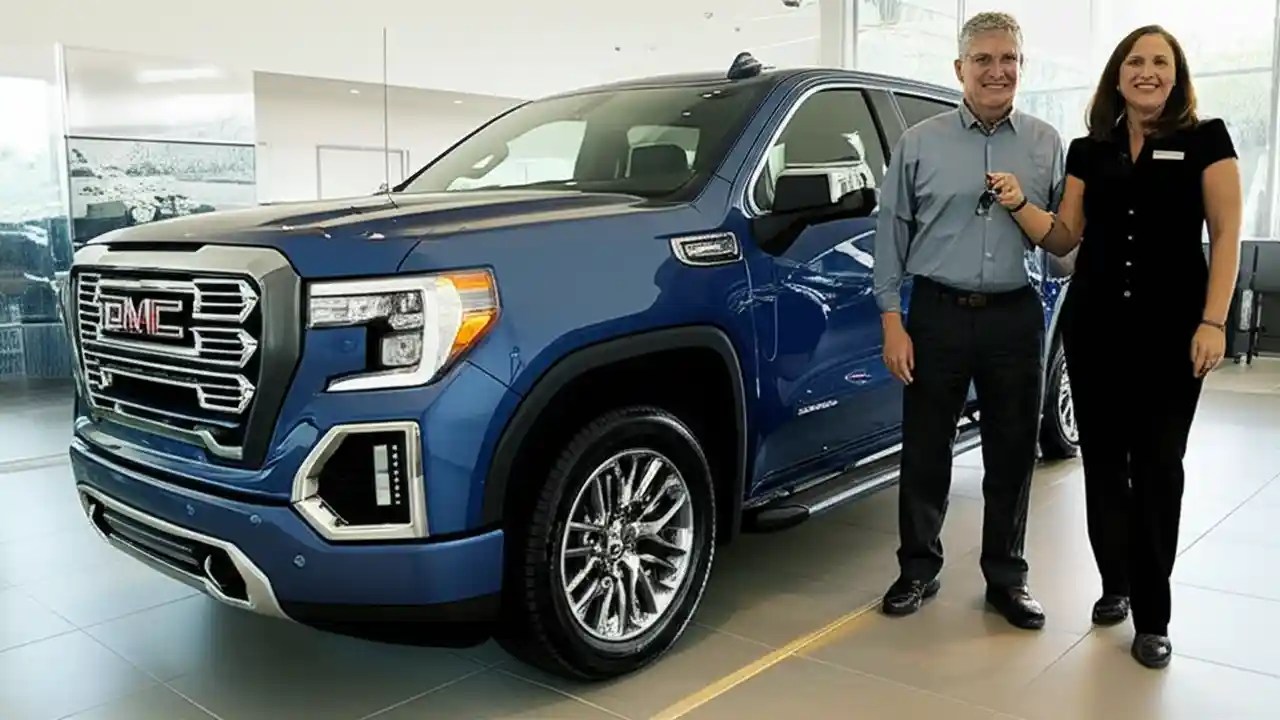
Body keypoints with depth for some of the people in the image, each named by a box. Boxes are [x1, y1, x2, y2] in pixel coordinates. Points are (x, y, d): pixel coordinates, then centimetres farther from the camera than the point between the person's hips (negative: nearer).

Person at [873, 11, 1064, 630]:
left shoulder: (1046, 144, 8)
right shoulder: (919, 144, 3)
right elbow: (892, 235, 2)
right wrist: (892, 319, -3)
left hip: (1015, 317, 2)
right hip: (938, 314, -1)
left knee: (1012, 455, 9)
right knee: (924, 452, 6)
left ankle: (1006, 578, 24)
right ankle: (918, 569, 22)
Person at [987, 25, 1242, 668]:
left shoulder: (1204, 140, 2)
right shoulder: (1088, 151, 10)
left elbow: (1225, 235, -2)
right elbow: (1065, 239, 8)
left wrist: (1213, 322, -11)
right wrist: (1019, 204, -9)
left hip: (1171, 329, -3)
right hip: (1094, 325, 3)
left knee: (1157, 467, 1)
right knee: (1103, 461, 9)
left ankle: (1152, 614, 11)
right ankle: (1114, 585, 26)